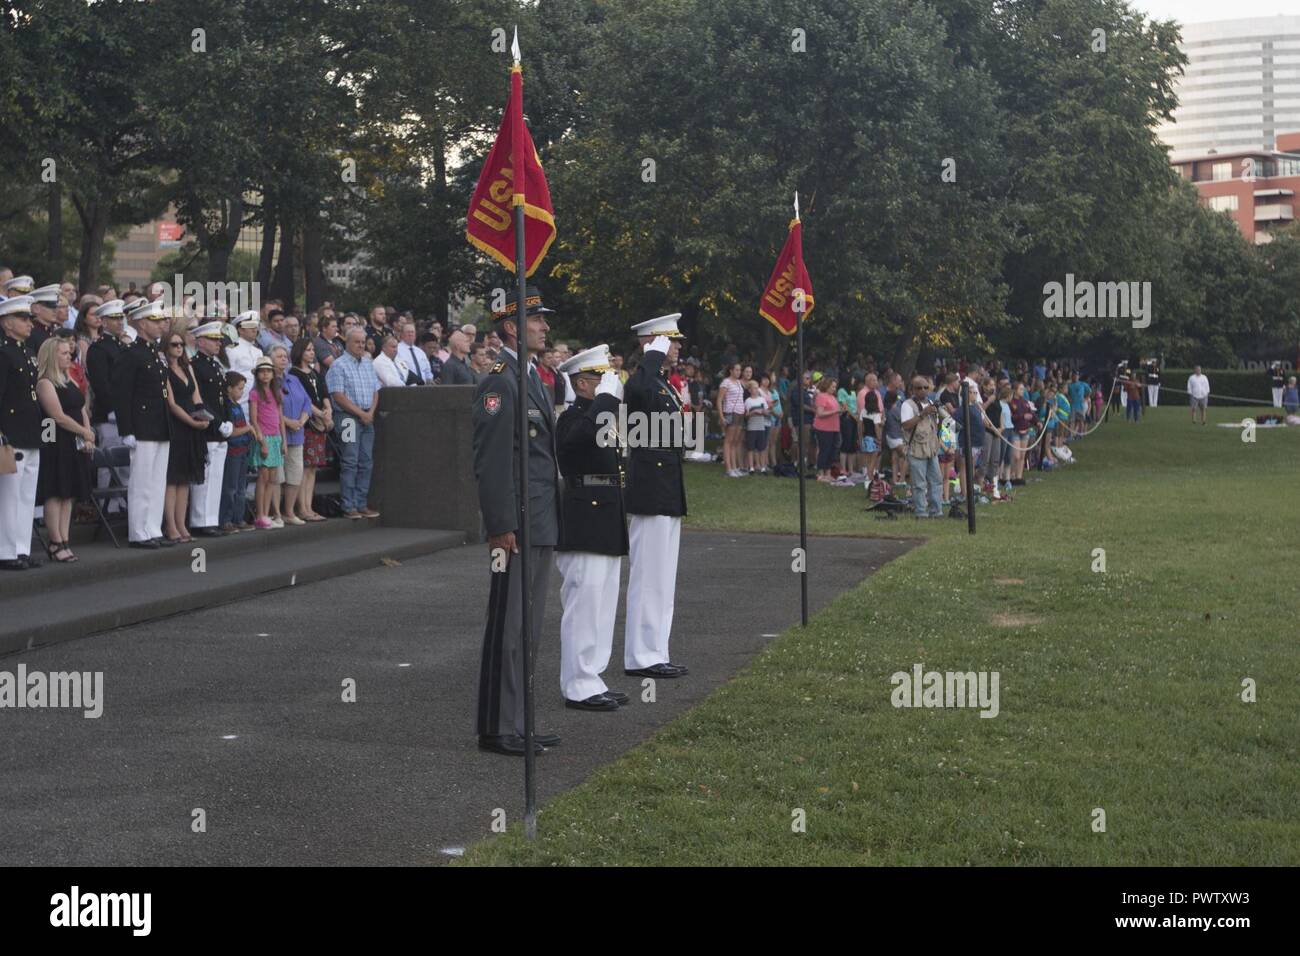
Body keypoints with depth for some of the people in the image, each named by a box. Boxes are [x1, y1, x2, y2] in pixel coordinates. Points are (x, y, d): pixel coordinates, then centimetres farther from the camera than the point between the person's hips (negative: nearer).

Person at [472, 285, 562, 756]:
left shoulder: (533, 379, 18)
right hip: (518, 528, -10)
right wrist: (502, 528, -21)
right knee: (509, 629, -4)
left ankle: (514, 723, 21)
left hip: (542, 526, 10)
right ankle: (497, 729, 3)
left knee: (527, 630, 14)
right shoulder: (499, 381, -13)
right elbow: (490, 461, -18)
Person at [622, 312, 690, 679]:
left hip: (668, 495, 10)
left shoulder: (665, 386, 18)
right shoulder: (640, 383, -12)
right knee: (648, 576, -6)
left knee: (662, 578, 12)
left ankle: (655, 653, 18)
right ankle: (641, 657, 0)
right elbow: (641, 392, -40)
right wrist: (654, 354, -25)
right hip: (651, 494, -10)